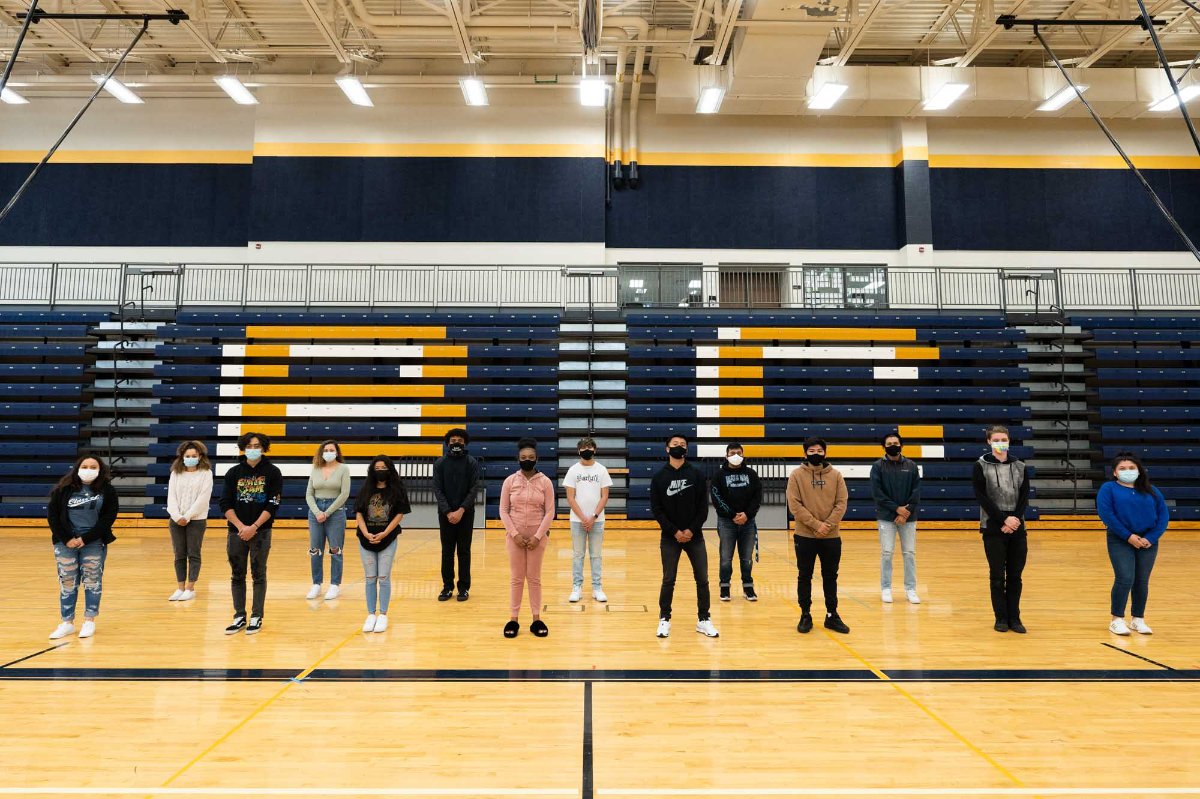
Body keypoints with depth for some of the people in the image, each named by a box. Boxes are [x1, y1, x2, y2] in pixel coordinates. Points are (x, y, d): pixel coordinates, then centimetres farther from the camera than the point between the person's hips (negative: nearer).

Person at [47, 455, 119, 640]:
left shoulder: (107, 491, -3)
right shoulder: (64, 489, 0)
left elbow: (109, 517, -7)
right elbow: (52, 514, 0)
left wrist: (86, 538, -14)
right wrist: (66, 539, -9)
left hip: (94, 543, -1)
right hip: (65, 543, 1)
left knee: (92, 582, 4)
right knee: (67, 583, 6)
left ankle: (89, 621, 15)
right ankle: (67, 622, 16)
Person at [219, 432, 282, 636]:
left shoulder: (272, 472, -3)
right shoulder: (233, 472, 4)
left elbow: (273, 504, -7)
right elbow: (225, 504, 1)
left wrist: (253, 527, -14)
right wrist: (241, 527, -11)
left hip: (261, 532, -2)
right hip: (237, 531, 3)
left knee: (258, 575, 4)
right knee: (237, 575, 8)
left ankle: (257, 617, 13)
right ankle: (239, 617, 18)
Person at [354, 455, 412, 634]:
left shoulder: (397, 490, -3)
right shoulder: (365, 490, 4)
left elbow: (400, 514, -6)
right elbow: (359, 514, 2)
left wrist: (384, 534, -13)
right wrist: (366, 534, -12)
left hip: (388, 540, -2)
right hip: (366, 540, 2)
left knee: (384, 578, 2)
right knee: (370, 579, 9)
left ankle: (383, 615, 11)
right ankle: (371, 615, 17)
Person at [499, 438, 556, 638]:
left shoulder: (545, 482, -3)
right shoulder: (510, 481, -1)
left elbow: (550, 512, -4)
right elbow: (503, 510, -1)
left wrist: (538, 536, -12)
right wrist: (514, 534, -11)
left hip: (537, 536, 0)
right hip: (515, 535, 1)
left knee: (534, 578, 7)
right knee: (516, 578, 6)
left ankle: (536, 619, 14)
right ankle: (514, 619, 14)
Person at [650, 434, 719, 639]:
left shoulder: (697, 475, 1)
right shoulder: (659, 477, 0)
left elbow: (703, 507, -1)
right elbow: (656, 510, -3)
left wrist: (692, 530, -11)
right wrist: (674, 531, -11)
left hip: (695, 536, 1)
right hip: (669, 537, -1)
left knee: (702, 579, 4)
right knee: (668, 580, 5)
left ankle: (703, 620, 18)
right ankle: (664, 620, 18)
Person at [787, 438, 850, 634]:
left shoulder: (836, 475, 3)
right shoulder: (796, 475, -3)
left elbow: (841, 503, -2)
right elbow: (794, 505, -10)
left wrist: (828, 525, -15)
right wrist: (816, 524, -17)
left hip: (832, 536, 2)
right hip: (805, 536, -2)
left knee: (830, 576, 12)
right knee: (804, 577, 7)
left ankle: (832, 616, 23)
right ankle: (805, 616, 18)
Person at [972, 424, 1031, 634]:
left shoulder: (1020, 467, 8)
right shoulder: (980, 466, -1)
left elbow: (1025, 497, 3)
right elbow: (981, 497, -8)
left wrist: (1015, 519, -12)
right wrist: (1004, 519, -16)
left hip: (1017, 528, 3)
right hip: (993, 528, -3)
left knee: (1015, 576, 7)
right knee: (997, 576, 3)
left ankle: (1014, 617, 16)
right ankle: (1001, 618, 12)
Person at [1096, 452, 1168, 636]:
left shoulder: (1151, 490, 12)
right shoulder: (1108, 488, -1)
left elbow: (1163, 515, 4)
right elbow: (1106, 514, -12)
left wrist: (1151, 538, -9)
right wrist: (1128, 536, -16)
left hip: (1148, 542, 4)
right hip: (1120, 541, -4)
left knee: (1142, 581, 7)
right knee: (1125, 579, -12)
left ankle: (1138, 619, 21)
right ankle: (1117, 620, 0)